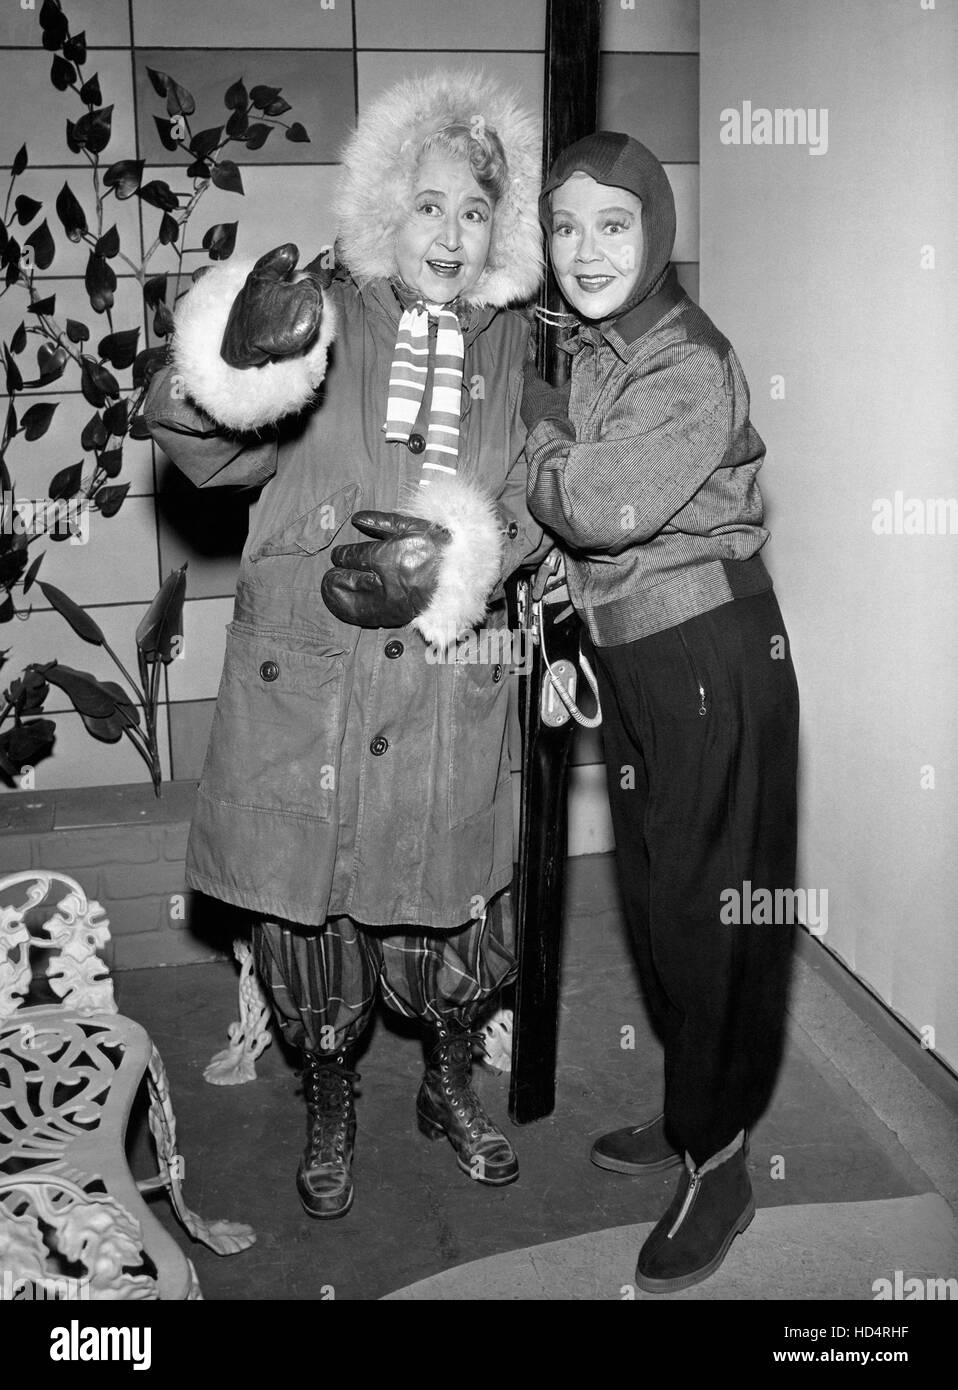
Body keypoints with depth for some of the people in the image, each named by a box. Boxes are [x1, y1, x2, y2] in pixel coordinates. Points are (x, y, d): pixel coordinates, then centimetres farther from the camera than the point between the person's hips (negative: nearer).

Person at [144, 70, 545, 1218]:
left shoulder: (516, 351, 8)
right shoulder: (319, 315, 0)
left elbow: (531, 509, 4)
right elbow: (206, 447, -9)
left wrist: (453, 557, -15)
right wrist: (219, 378, -32)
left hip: (447, 694, 2)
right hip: (301, 683, -1)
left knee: (450, 903, 13)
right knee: (307, 909, 10)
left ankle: (450, 1088, 42)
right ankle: (328, 1112, 37)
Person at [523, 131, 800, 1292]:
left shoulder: (689, 366, -16)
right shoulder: (588, 354, 9)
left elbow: (602, 502, -28)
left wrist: (529, 418, -12)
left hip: (710, 657, -8)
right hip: (627, 654, 9)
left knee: (710, 909, 1)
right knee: (653, 892, 17)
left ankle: (717, 1163, 18)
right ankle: (693, 1115, 36)